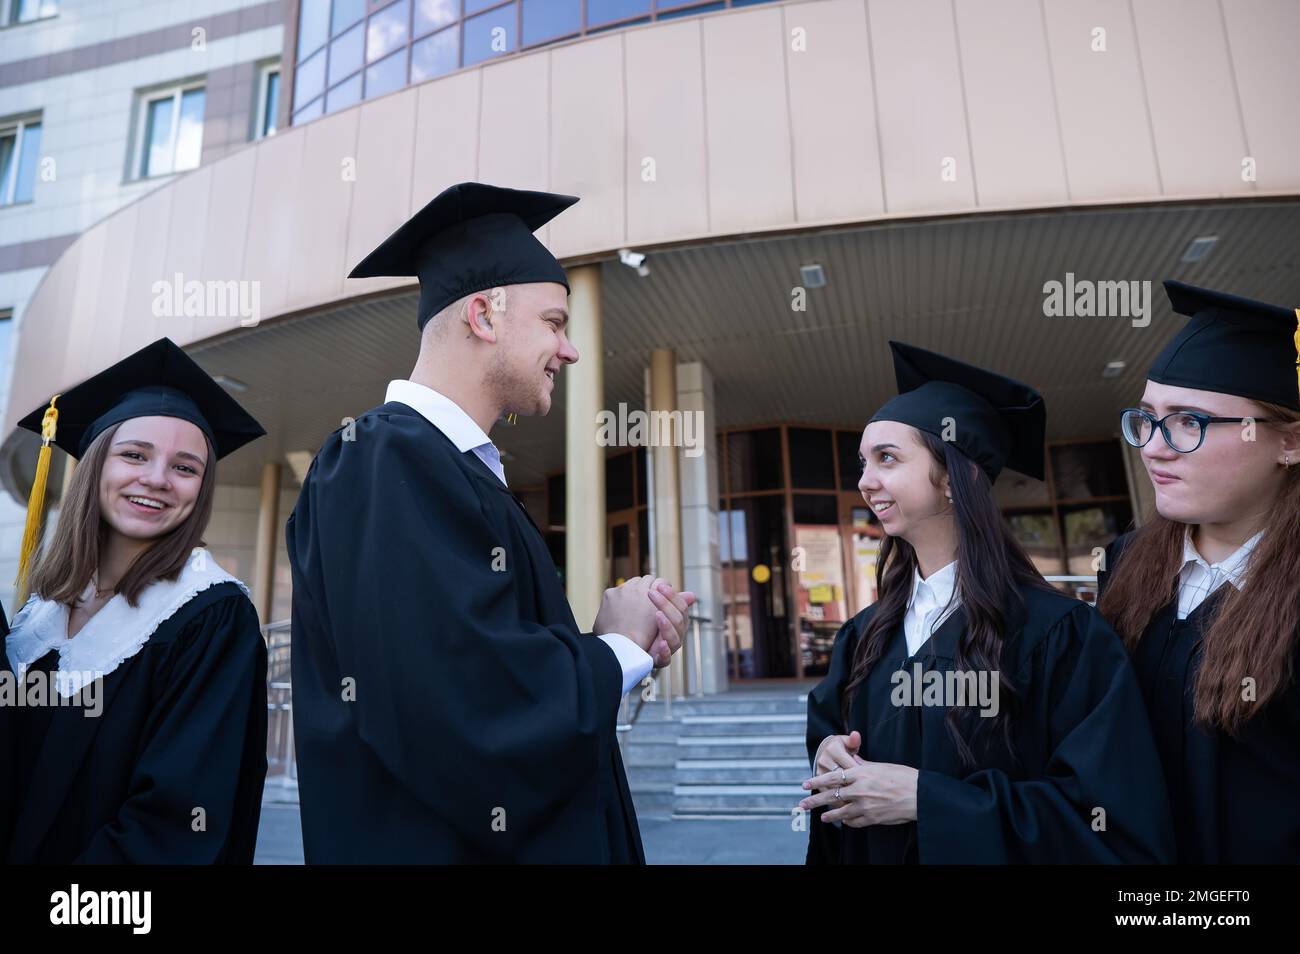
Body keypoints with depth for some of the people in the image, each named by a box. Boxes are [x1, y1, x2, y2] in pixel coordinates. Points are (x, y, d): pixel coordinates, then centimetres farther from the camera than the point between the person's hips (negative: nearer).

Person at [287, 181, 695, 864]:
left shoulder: (463, 470, 7)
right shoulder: (388, 462, -21)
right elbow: (466, 709, -31)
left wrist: (627, 645, -8)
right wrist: (616, 650, -14)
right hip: (438, 841, -8)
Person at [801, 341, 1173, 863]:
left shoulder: (1057, 632, -20)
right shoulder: (866, 633, -3)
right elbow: (827, 728, 8)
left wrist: (925, 798, -26)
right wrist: (828, 753, -15)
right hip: (868, 849, 5)